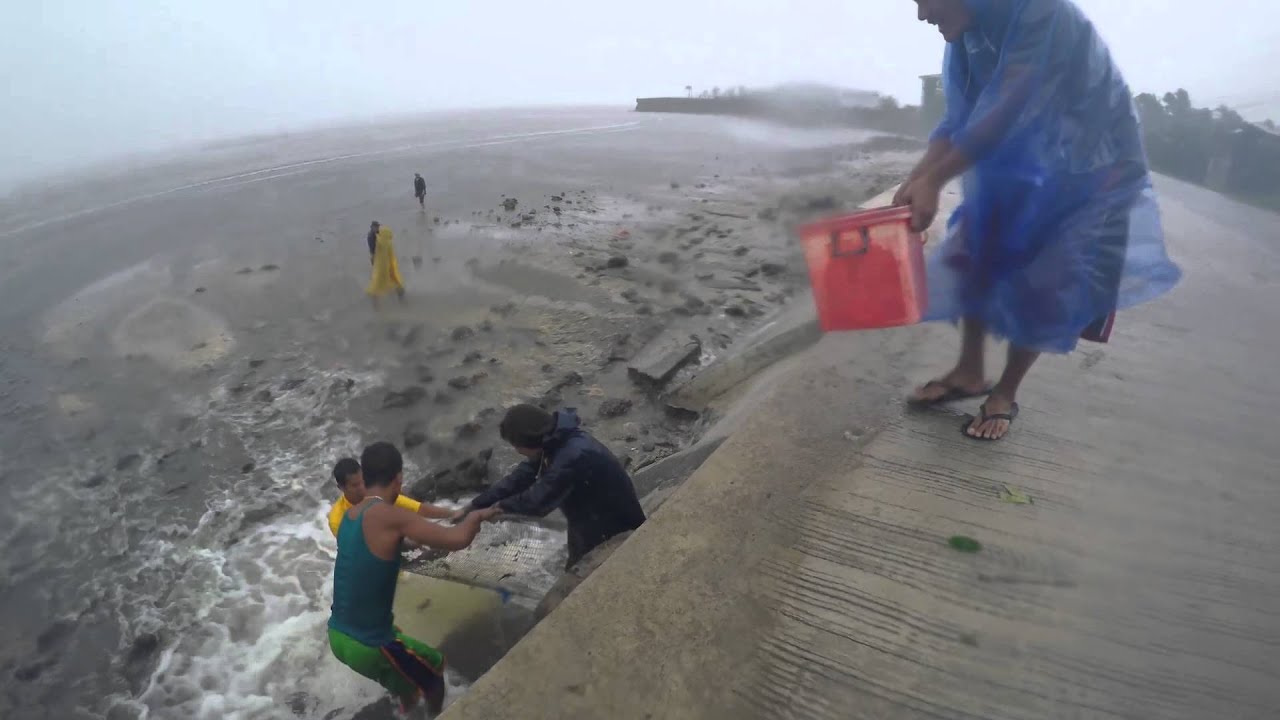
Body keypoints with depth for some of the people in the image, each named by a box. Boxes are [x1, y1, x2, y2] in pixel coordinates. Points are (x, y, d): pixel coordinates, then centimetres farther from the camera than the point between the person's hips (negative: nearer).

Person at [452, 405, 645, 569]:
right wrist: (472, 506, -6)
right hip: (588, 521, 9)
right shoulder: (554, 443, -7)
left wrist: (501, 505, -12)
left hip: (614, 531, -9)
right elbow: (519, 478, -2)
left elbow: (538, 500, -31)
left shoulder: (573, 456, -38)